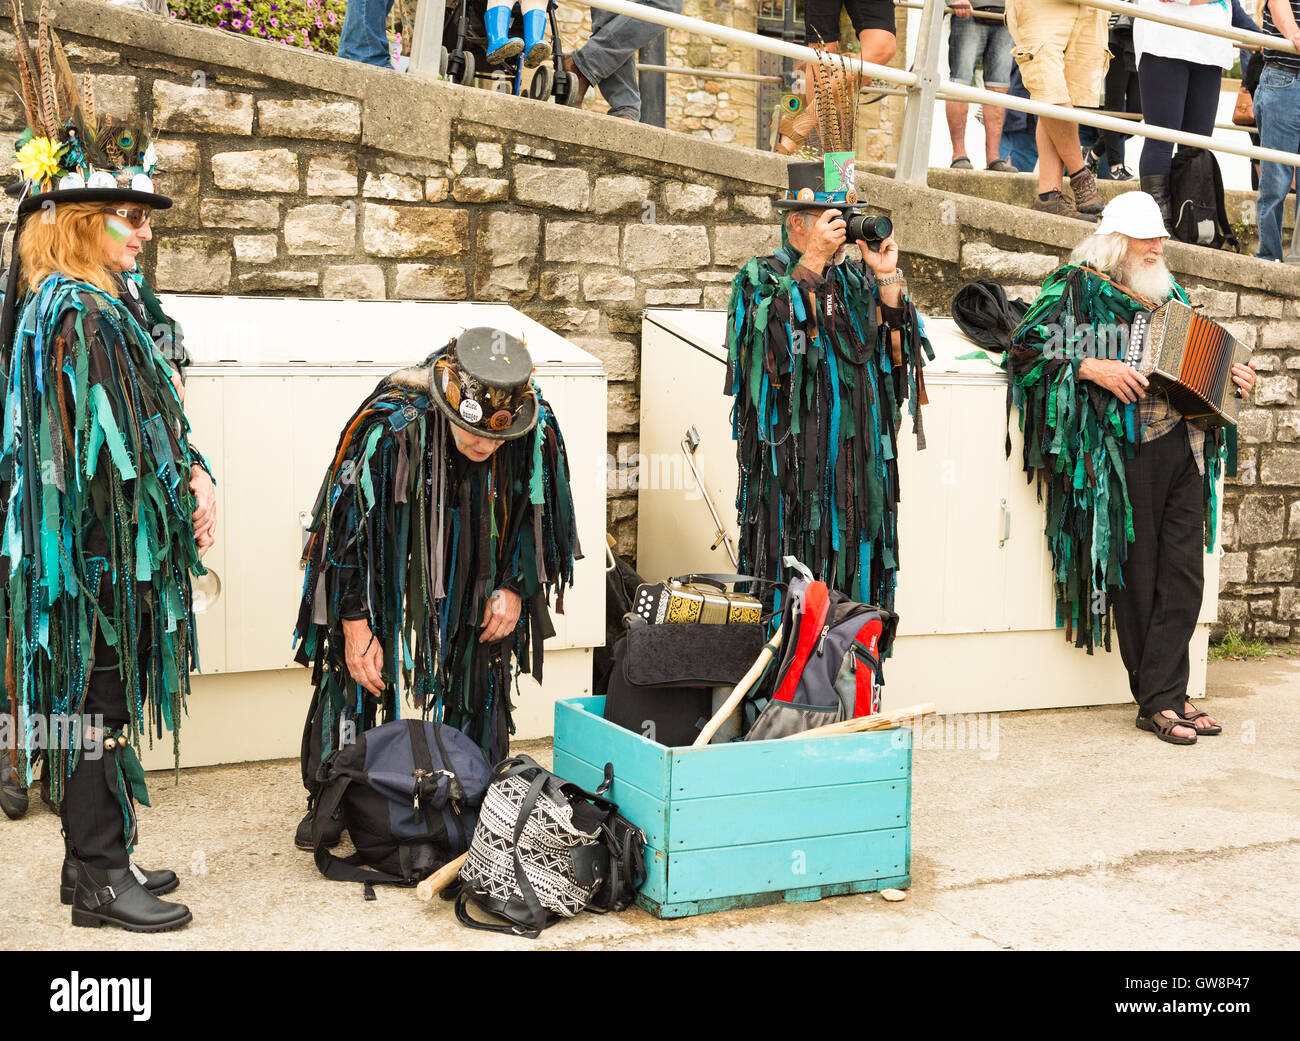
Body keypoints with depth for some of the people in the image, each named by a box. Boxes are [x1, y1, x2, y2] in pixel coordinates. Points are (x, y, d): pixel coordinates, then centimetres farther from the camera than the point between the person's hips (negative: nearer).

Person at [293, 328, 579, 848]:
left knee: (480, 666, 4)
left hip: (474, 565, 3)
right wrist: (356, 626, -22)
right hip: (383, 549, -2)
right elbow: (349, 525, -25)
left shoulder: (537, 429, -26)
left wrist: (516, 587, -11)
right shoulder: (389, 426, -36)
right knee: (355, 660, -3)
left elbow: (540, 514, -5)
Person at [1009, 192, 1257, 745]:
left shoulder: (1169, 291, 23)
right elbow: (1026, 347, -6)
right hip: (1127, 447, -6)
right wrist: (1092, 369, -16)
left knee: (1183, 574, 1)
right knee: (1136, 574, -2)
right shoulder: (1080, 287, 3)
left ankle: (1162, 697, 6)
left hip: (1185, 445, 6)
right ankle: (1158, 699, 6)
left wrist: (1231, 374, 13)